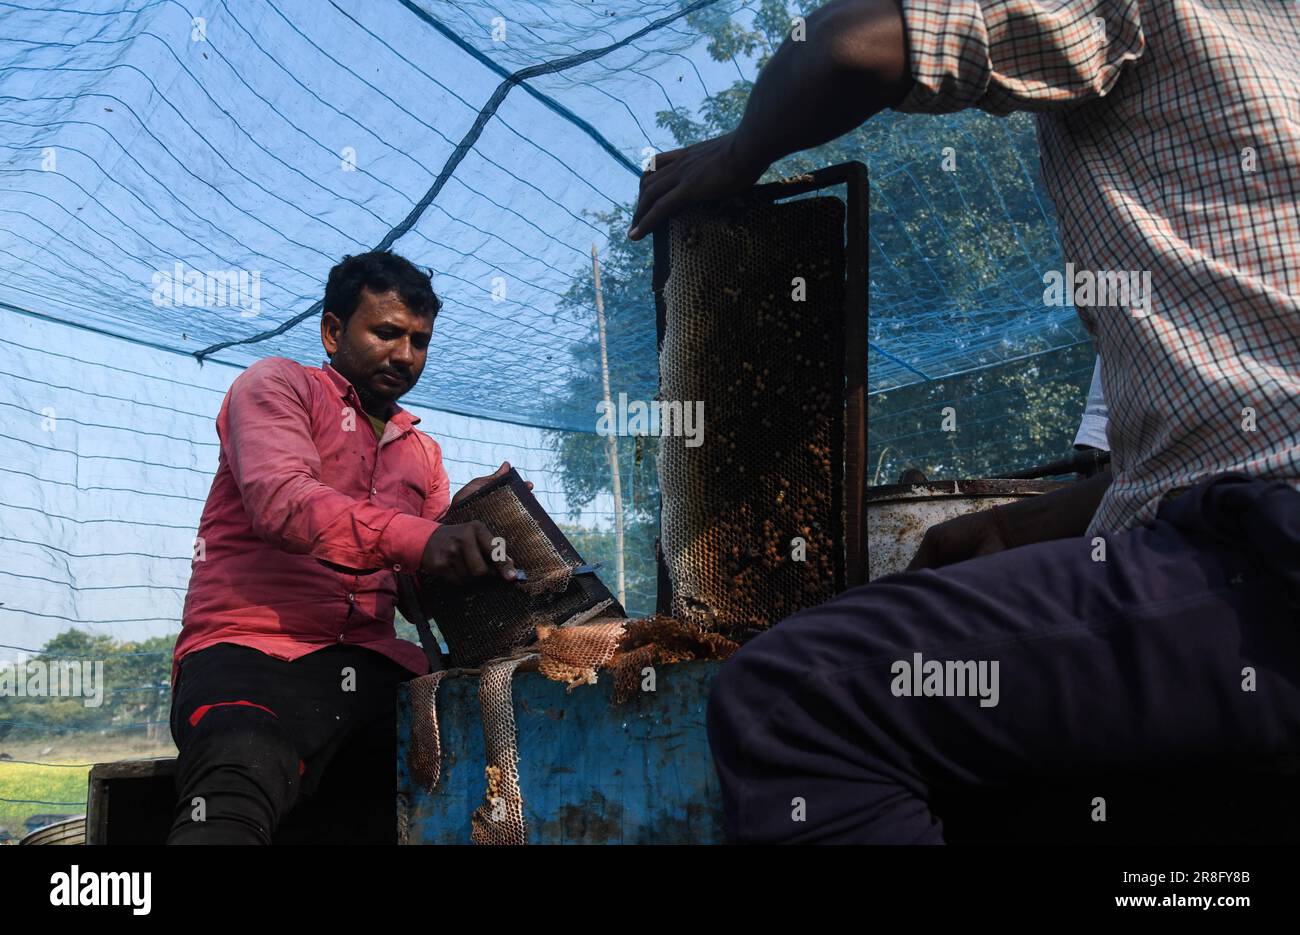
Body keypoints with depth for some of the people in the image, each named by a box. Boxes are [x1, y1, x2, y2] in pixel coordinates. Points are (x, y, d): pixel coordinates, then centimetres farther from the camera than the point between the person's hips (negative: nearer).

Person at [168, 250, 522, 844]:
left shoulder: (421, 452, 26)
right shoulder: (277, 385, 7)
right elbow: (279, 500, -15)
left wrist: (467, 533, -5)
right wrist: (414, 539, -30)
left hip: (371, 663, 6)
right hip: (251, 652, -6)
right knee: (237, 786, -41)